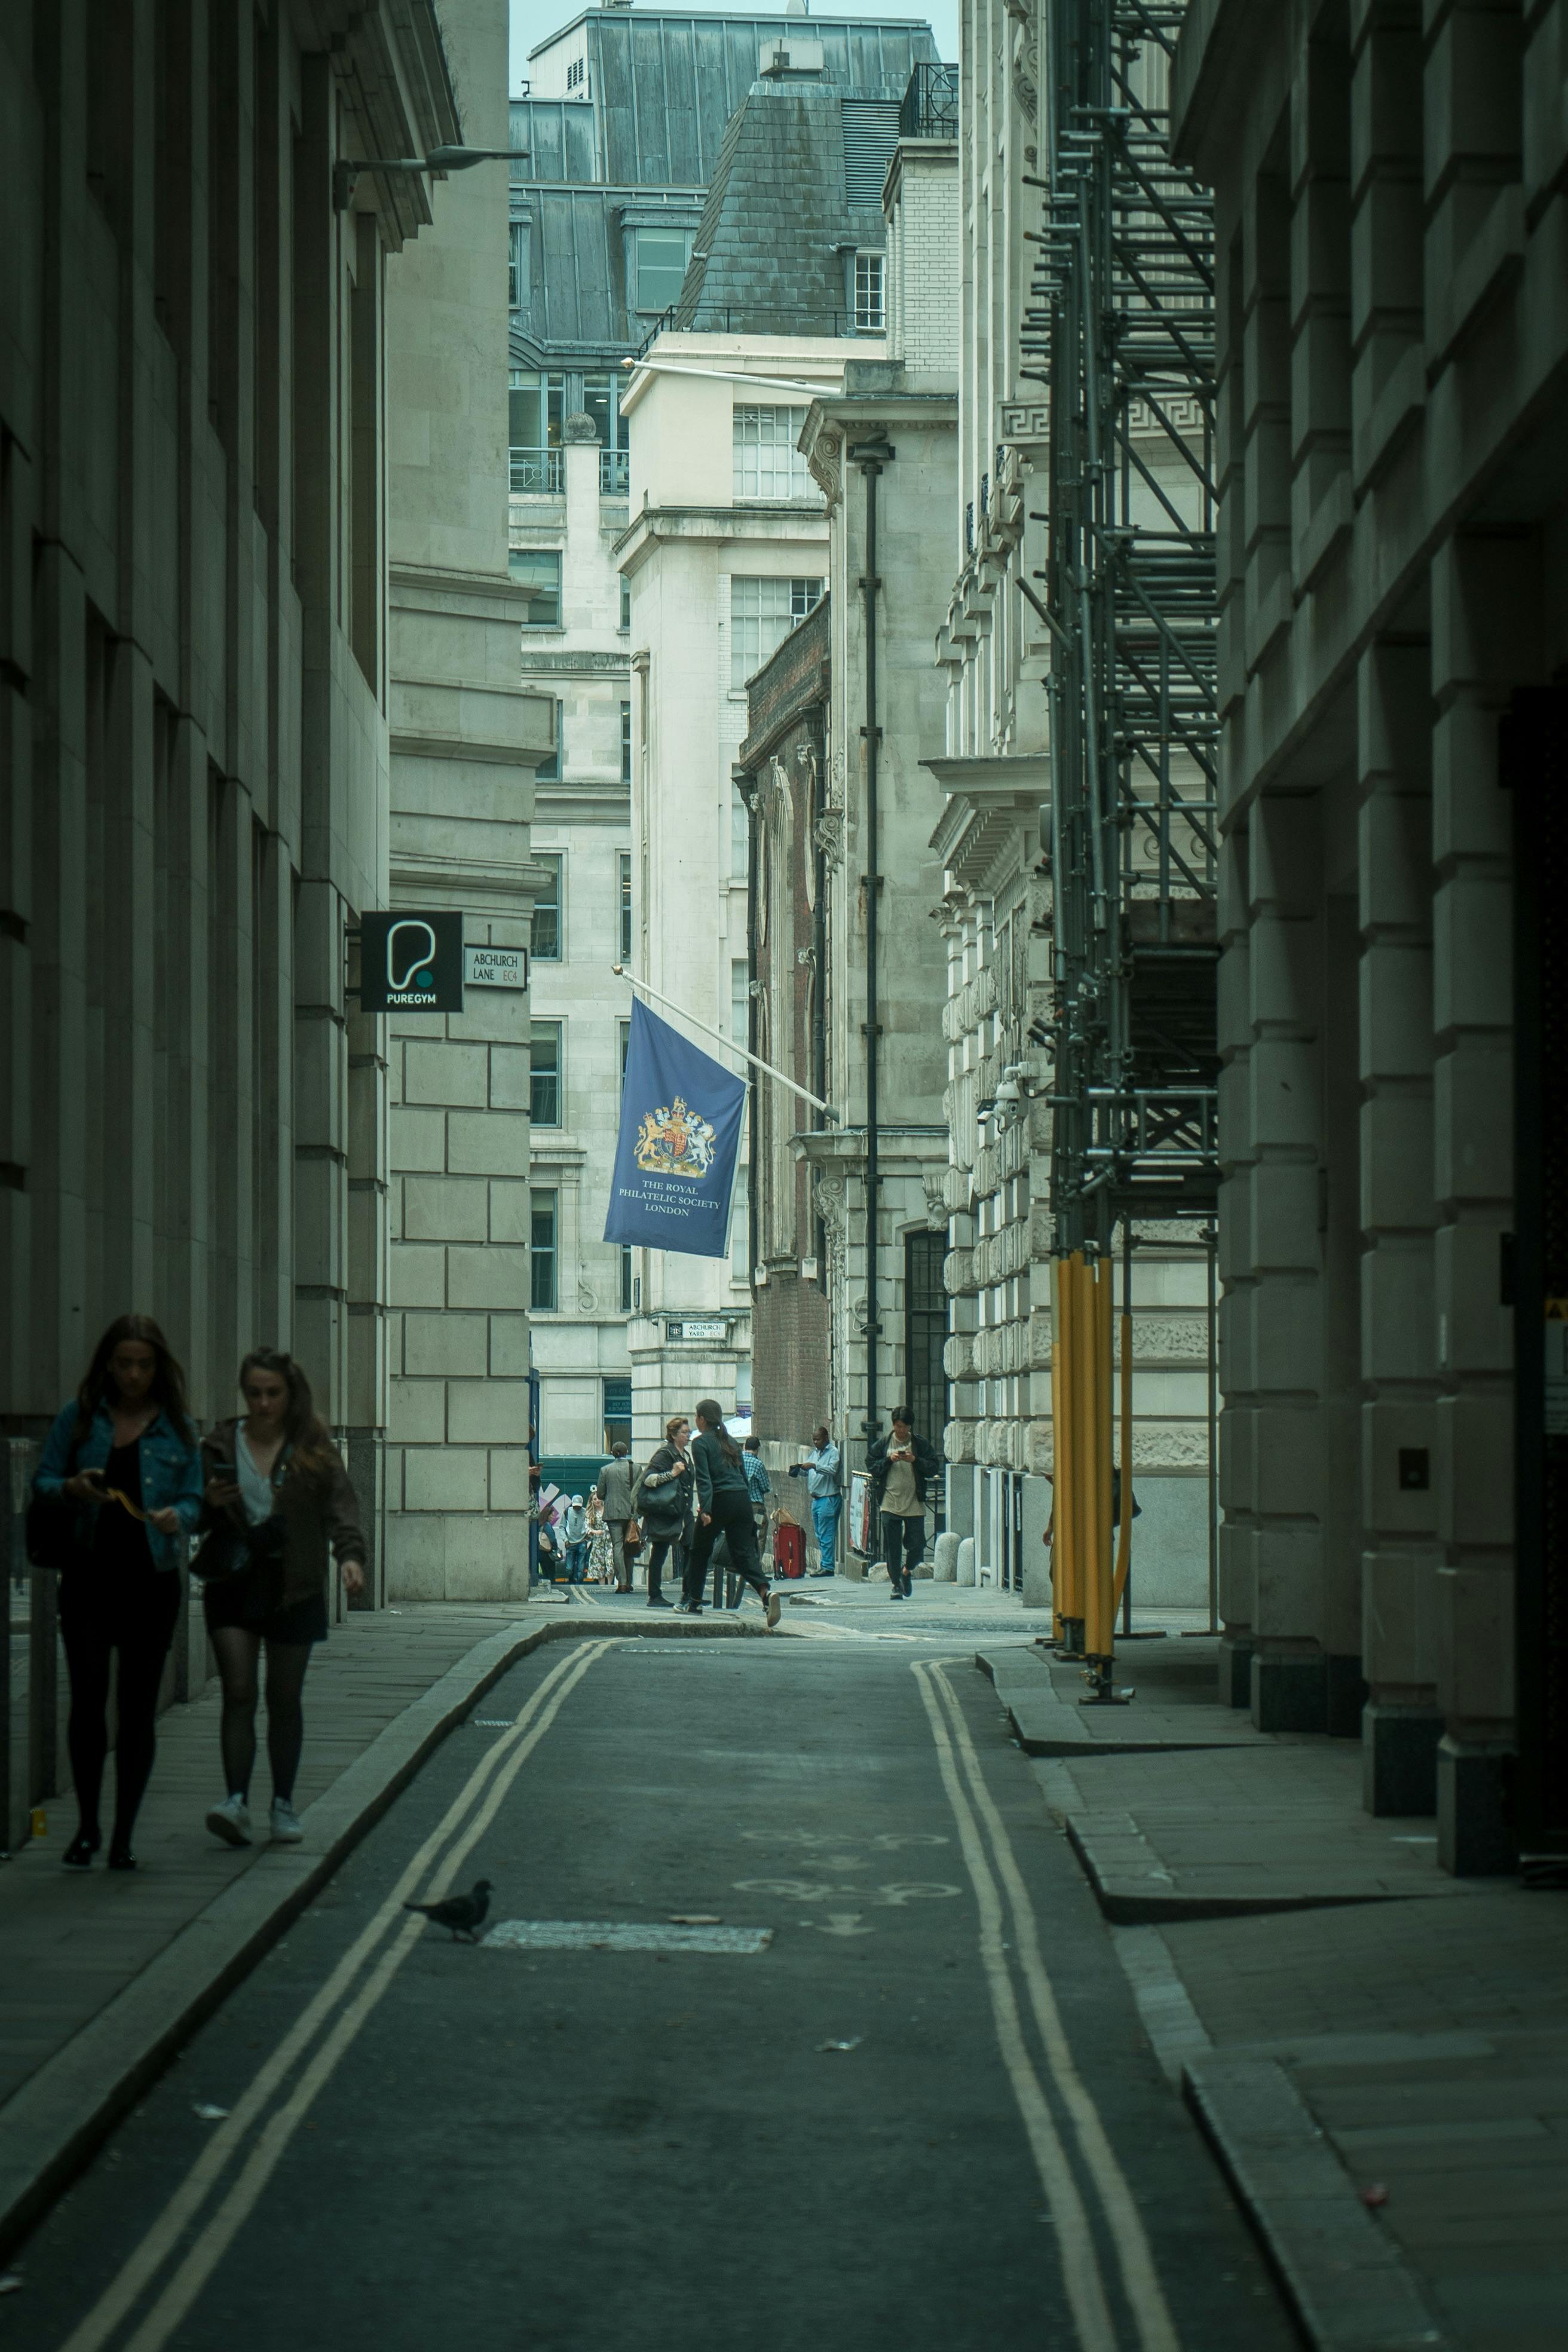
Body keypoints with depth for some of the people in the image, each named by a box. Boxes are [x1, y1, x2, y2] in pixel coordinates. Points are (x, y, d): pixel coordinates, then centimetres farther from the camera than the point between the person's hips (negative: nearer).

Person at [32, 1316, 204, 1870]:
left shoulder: (177, 1428, 7)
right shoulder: (78, 1418, 5)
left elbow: (194, 1498, 7)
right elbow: (41, 1481, 8)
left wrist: (177, 1516, -15)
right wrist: (71, 1488, -14)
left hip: (151, 1580, 1)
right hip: (89, 1572, 0)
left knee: (138, 1707, 1)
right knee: (88, 1698, -5)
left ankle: (123, 1836, 10)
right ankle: (87, 1828, 10)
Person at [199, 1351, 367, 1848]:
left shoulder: (314, 1451, 2)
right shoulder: (220, 1446, 6)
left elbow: (340, 1508, -6)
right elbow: (196, 1520, 12)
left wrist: (350, 1554, -24)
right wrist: (210, 1504, -11)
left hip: (294, 1587, 0)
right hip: (233, 1583, 1)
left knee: (284, 1699, 8)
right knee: (239, 1692, -10)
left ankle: (283, 1805, 18)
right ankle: (237, 1801, -16)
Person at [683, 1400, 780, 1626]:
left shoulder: (701, 1443, -3)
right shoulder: (731, 1442, 17)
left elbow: (704, 1480, -14)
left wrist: (705, 1510, -22)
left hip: (720, 1501, -5)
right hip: (743, 1500, 5)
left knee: (699, 1551, 14)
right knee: (744, 1553, -1)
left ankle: (694, 1602, 20)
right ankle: (766, 1592, -26)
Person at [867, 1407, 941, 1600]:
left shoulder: (922, 1445, 3)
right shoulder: (882, 1445, 5)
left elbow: (934, 1468, -1)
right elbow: (871, 1466, 2)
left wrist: (915, 1460, -14)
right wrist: (889, 1460, -12)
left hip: (915, 1504, 0)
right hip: (890, 1503, 0)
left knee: (917, 1544, 0)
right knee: (892, 1546, -1)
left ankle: (907, 1570, 30)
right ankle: (896, 1584, 9)